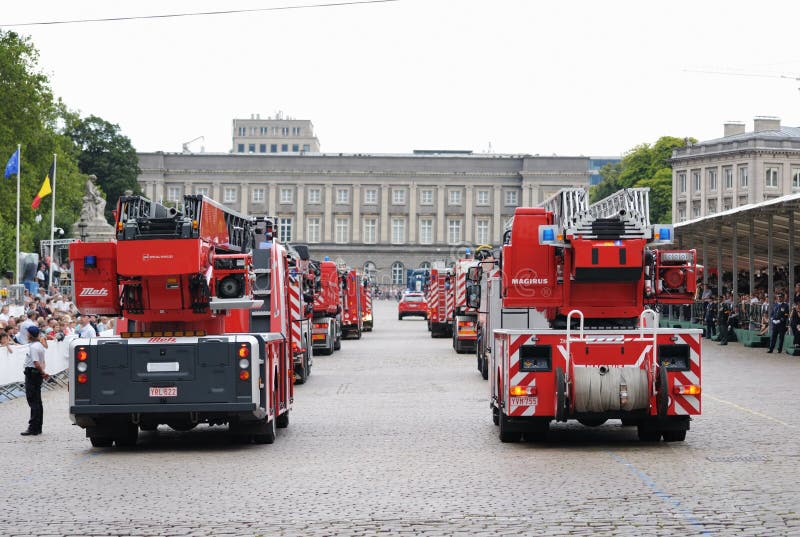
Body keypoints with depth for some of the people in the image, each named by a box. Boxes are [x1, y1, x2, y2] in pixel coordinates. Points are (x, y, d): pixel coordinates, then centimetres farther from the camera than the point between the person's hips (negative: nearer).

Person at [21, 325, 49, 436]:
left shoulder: (33, 347, -18)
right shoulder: (40, 346, 14)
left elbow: (36, 363, -24)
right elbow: (42, 362, 18)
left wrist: (43, 373, -13)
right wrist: (43, 372, 7)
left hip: (31, 374, -10)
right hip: (37, 374, 10)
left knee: (33, 401, -8)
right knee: (37, 401, 13)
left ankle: (33, 428, -7)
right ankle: (37, 428, 18)